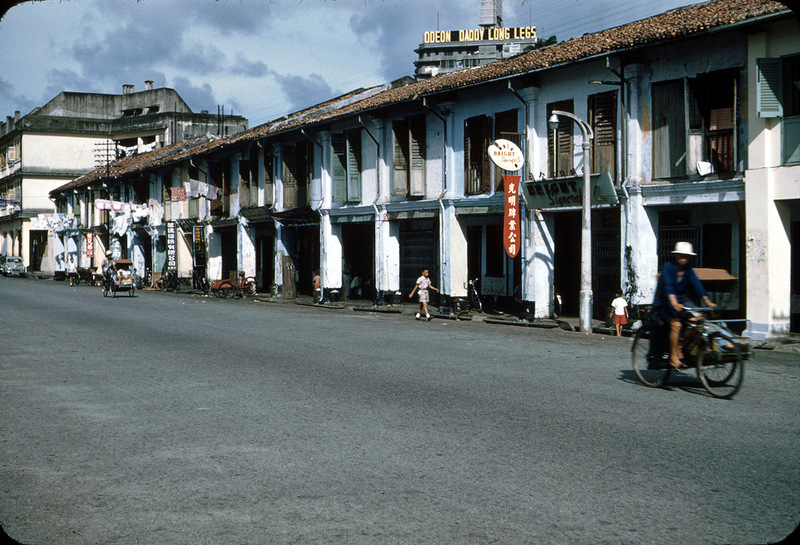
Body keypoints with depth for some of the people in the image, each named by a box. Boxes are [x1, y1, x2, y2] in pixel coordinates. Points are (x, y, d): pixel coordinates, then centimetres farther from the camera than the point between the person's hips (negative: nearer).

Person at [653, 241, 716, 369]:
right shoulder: (668, 267, -12)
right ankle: (673, 357, -21)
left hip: (679, 304, 6)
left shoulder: (688, 270, 5)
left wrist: (707, 301, -24)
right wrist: (674, 303, -42)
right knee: (676, 324, -29)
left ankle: (680, 350, -2)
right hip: (662, 304, -6)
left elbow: (696, 284, -8)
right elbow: (668, 286, -27)